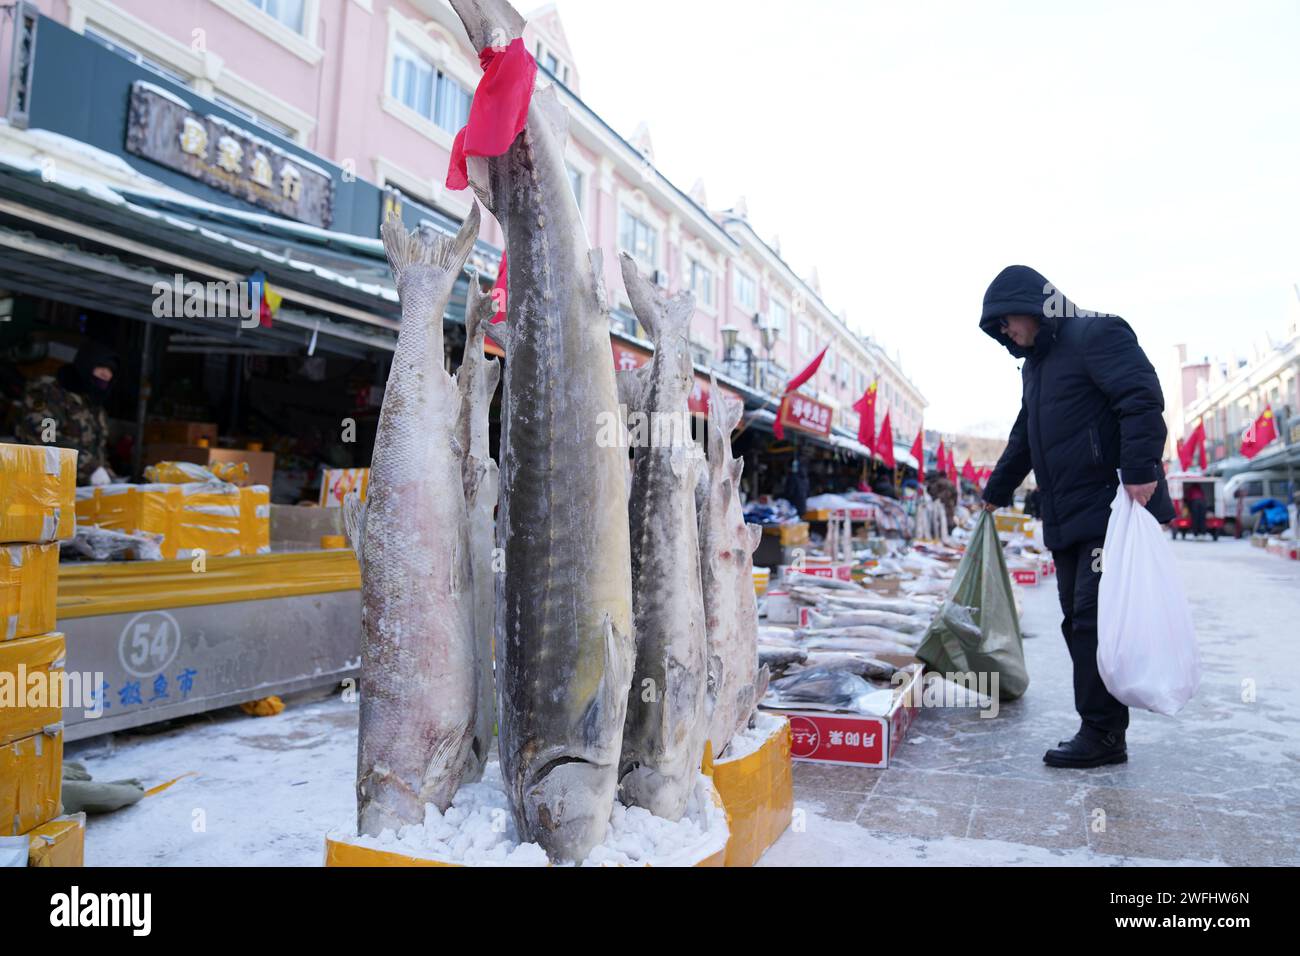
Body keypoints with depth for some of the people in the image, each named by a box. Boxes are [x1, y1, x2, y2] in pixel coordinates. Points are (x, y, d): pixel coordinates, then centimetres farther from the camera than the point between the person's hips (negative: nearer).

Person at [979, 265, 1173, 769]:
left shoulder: (1097, 334, -5)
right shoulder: (1035, 364, 23)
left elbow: (1142, 399, -19)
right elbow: (1023, 438, 34)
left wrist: (1140, 471, -28)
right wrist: (996, 492, 41)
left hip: (1114, 508, -9)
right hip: (1066, 520, 9)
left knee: (1094, 618, -10)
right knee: (1078, 620, 8)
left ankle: (1103, 734, -2)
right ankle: (1099, 729, 14)